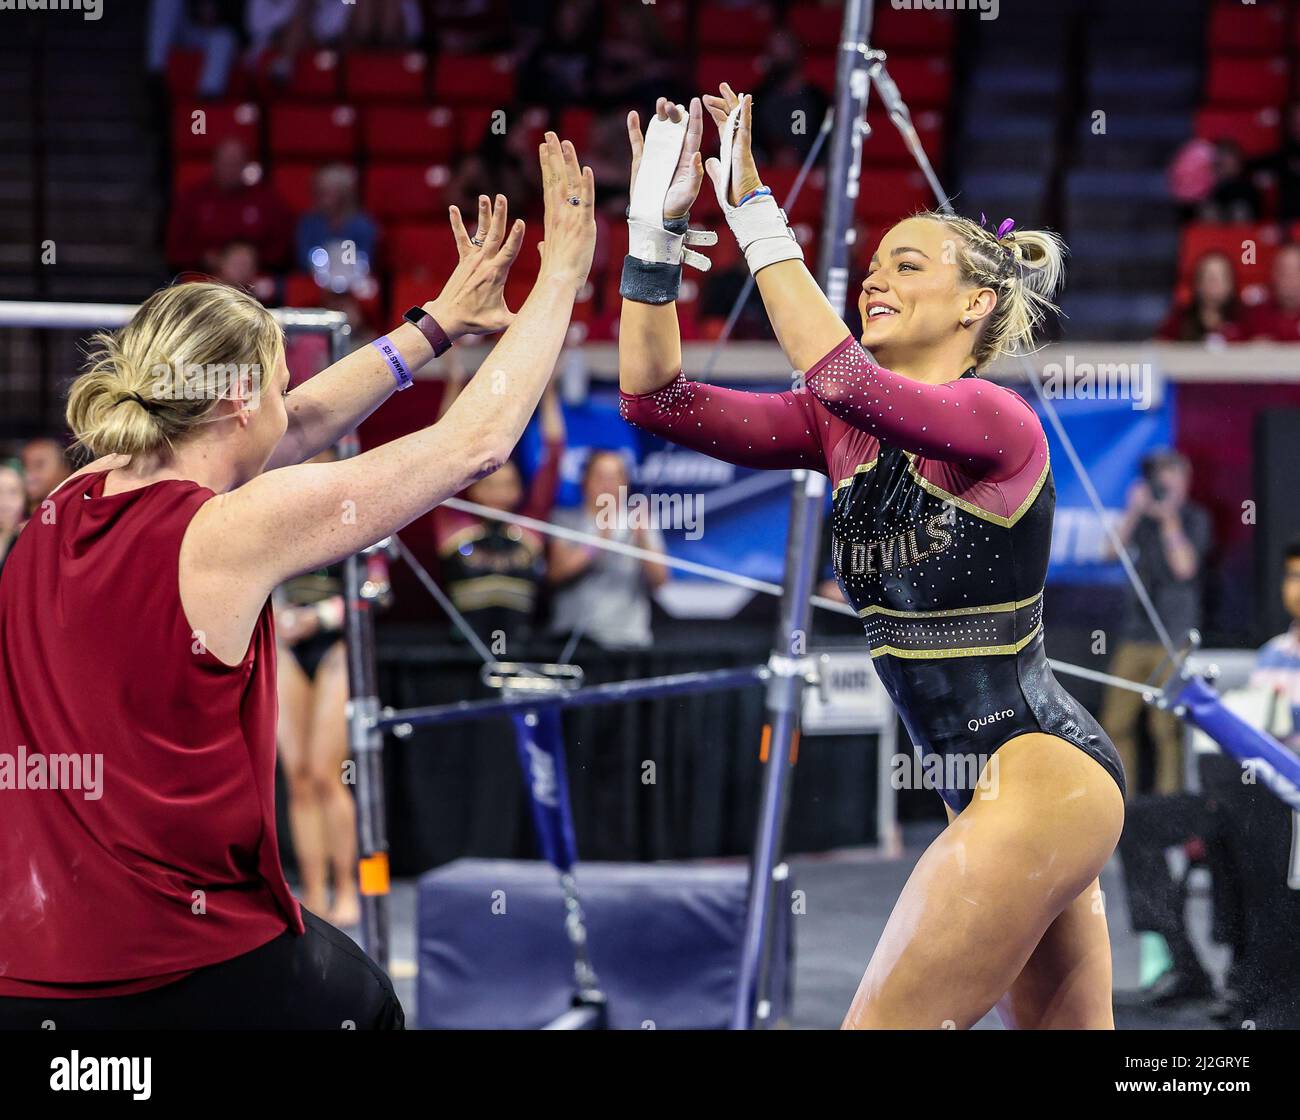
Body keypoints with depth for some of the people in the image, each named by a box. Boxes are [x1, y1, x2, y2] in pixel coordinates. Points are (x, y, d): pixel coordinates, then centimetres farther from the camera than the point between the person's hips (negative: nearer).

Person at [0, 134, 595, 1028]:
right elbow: (478, 442, -6)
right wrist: (563, 275, 8)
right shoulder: (231, 532, -15)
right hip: (189, 979, -6)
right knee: (364, 1002, 25)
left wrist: (441, 321, 29)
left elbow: (291, 429, 20)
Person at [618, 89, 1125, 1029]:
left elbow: (839, 376, -32)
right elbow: (657, 398, 2)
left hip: (1042, 774, -9)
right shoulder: (844, 429, 9)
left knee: (883, 1022, -10)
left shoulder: (996, 422, -13)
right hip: (989, 783, 9)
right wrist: (658, 228, -6)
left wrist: (754, 212, -28)